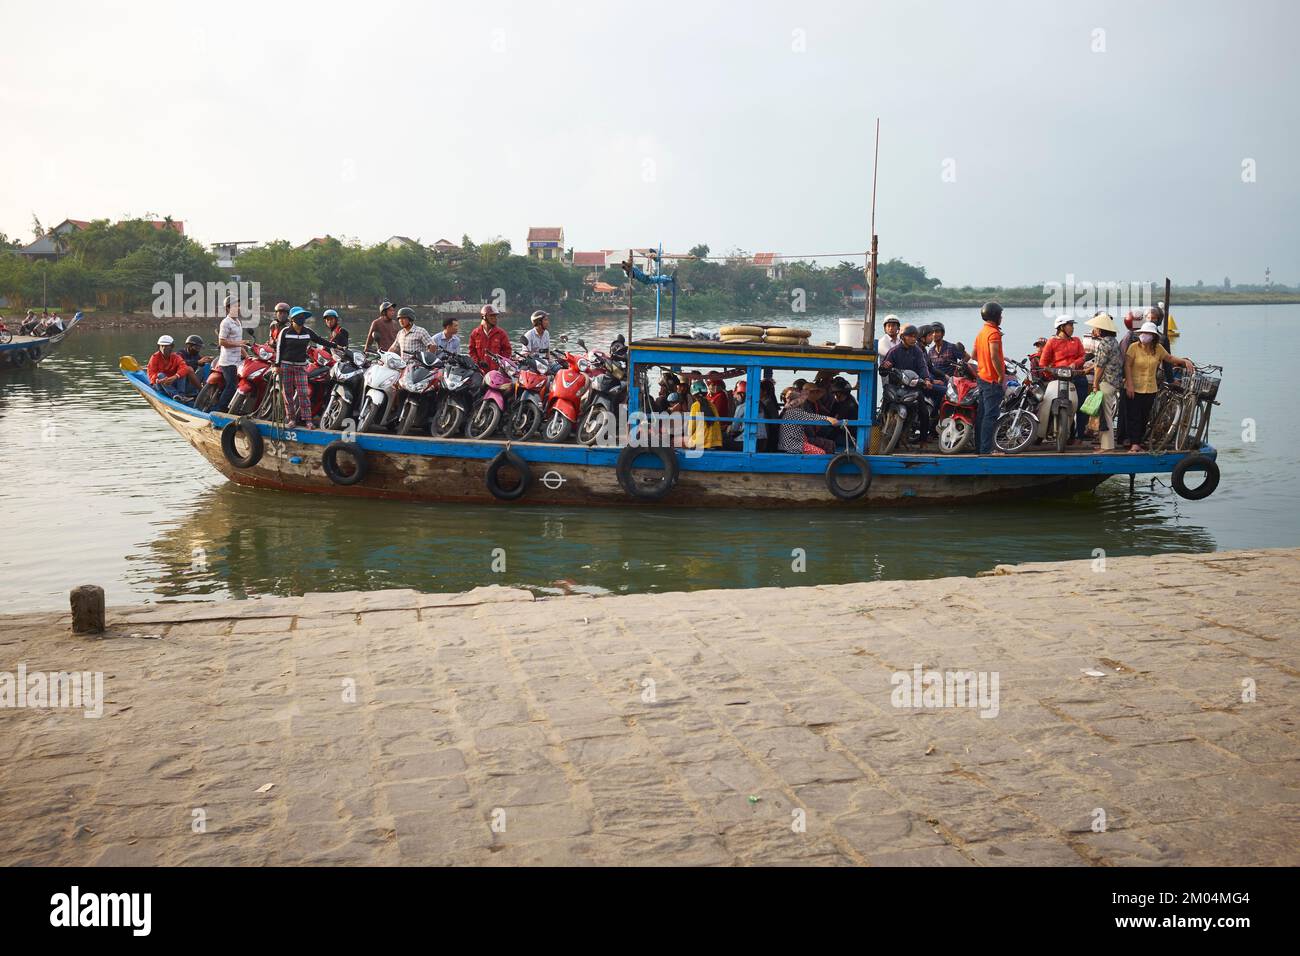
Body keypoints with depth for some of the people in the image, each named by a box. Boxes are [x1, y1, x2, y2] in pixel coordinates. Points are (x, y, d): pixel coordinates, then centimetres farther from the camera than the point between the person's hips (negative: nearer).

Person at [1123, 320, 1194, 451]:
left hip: (1150, 389, 4)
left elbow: (1170, 358, 16)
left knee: (1144, 417, 10)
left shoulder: (1158, 348, 3)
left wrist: (1185, 361, 0)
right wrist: (1129, 384, -17)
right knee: (1133, 416, -6)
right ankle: (1134, 444, -3)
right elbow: (1127, 365, -11)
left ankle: (1138, 442, 20)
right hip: (1134, 389, -4)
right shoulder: (1134, 347, -9)